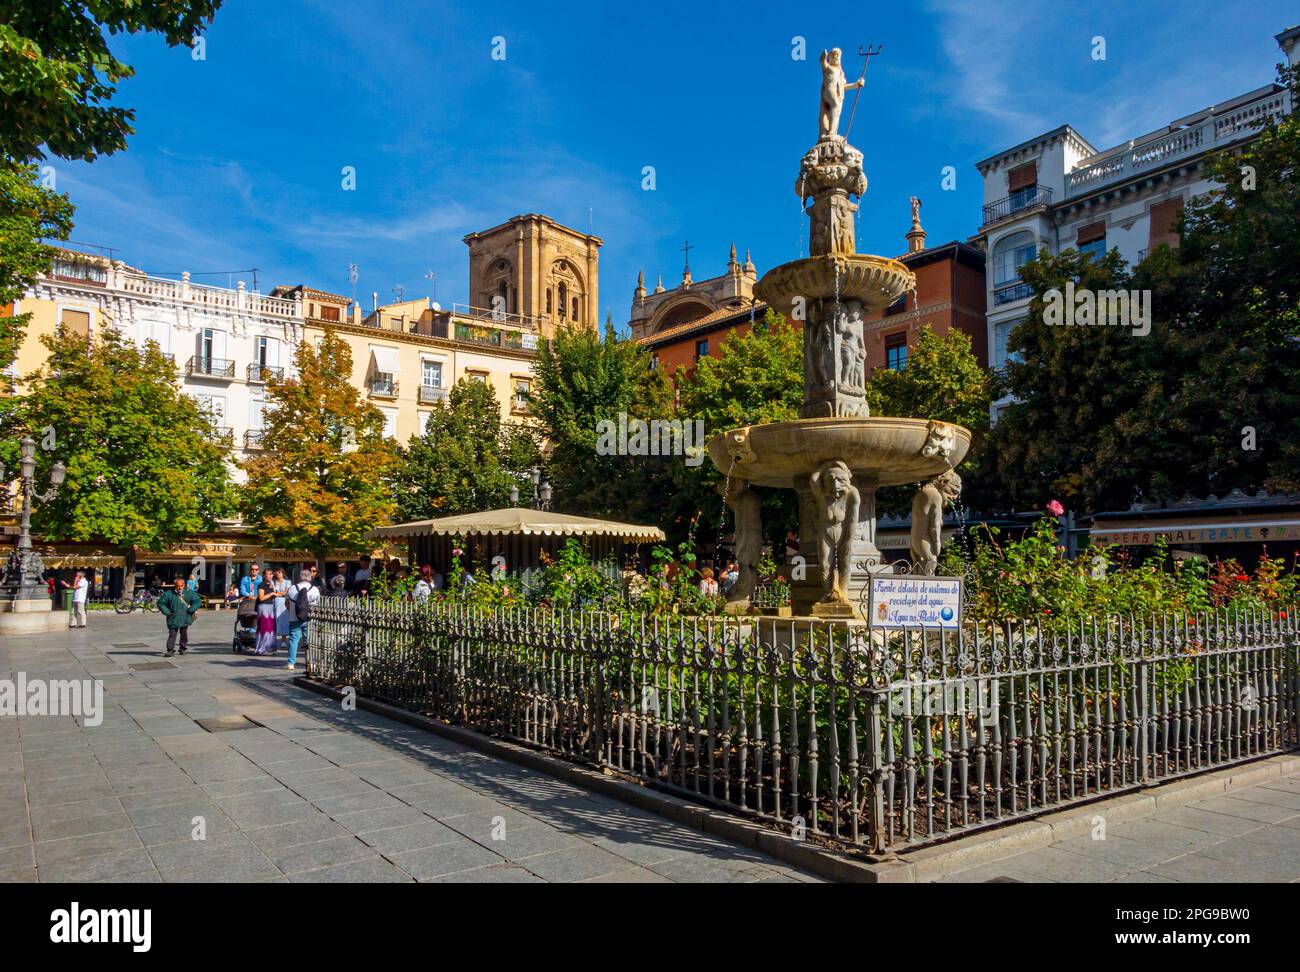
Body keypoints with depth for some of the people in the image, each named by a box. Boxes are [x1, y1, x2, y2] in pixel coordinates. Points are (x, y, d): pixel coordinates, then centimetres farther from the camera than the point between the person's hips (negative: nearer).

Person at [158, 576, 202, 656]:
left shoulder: (188, 593, -1)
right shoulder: (169, 593, -5)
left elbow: (198, 601, 5)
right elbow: (161, 603, 3)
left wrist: (190, 610, -6)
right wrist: (167, 612, -8)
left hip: (185, 619, 2)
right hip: (173, 619, -1)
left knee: (184, 634, 9)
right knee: (172, 634, -4)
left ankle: (183, 648, 22)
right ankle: (170, 650, 1)